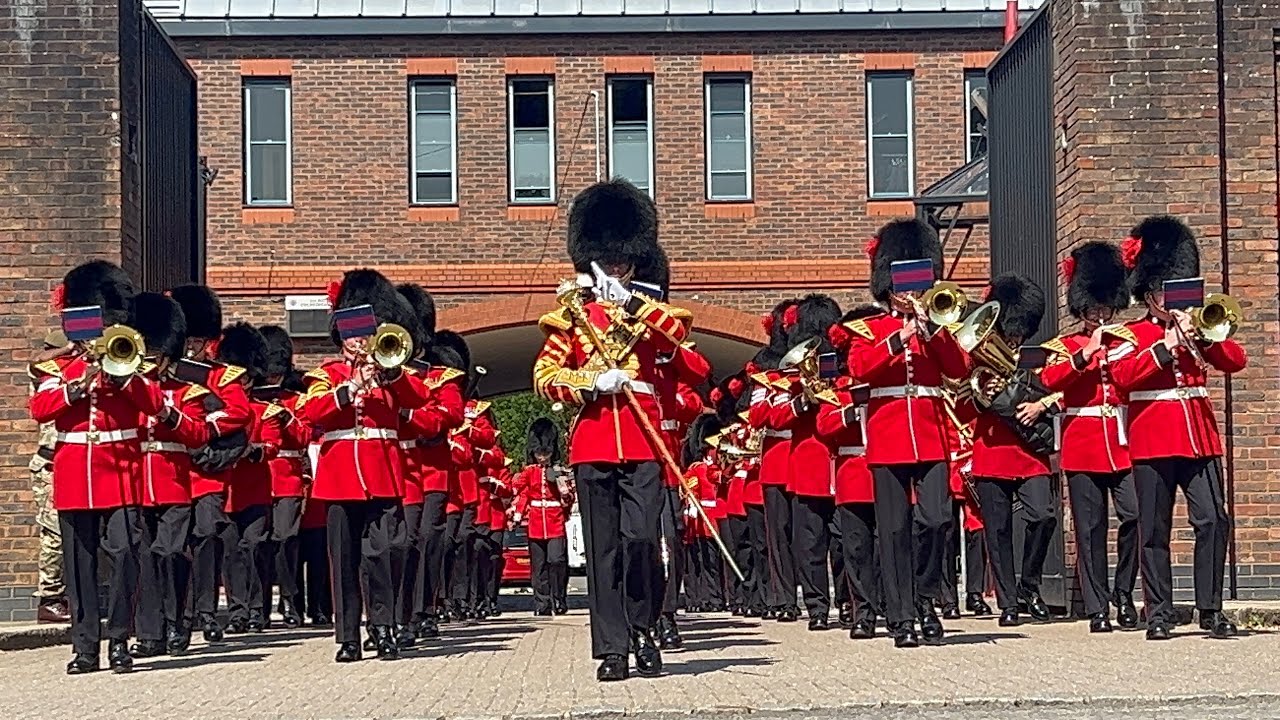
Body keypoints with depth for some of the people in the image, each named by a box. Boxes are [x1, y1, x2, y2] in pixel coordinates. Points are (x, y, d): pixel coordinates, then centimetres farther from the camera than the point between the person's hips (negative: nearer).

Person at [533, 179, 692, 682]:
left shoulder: (648, 313, 13)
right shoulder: (571, 315, 12)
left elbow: (679, 331, -10)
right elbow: (544, 377, 5)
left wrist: (627, 300, -19)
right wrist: (593, 381, -11)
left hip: (642, 440, 0)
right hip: (592, 444, 0)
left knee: (641, 536, -11)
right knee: (603, 548, 1)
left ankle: (642, 627, 10)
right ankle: (612, 649, 4)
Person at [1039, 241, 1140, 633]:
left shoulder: (1125, 340, 16)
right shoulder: (1065, 346, 9)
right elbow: (1050, 380, -11)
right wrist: (1087, 353, -18)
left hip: (1123, 446, 2)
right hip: (1083, 449, -2)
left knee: (1136, 516, -11)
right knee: (1090, 530, -1)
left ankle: (1124, 593, 6)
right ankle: (1097, 609, 3)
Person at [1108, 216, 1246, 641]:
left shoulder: (1194, 328, 17)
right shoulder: (1131, 335, 5)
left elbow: (1236, 361, 3)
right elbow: (1121, 375, -13)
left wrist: (1201, 335, -11)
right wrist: (1165, 348, -16)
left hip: (1200, 440, 3)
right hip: (1153, 444, -3)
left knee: (1214, 520, -6)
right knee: (1154, 530, 0)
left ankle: (1211, 609, 1)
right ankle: (1158, 614, 6)